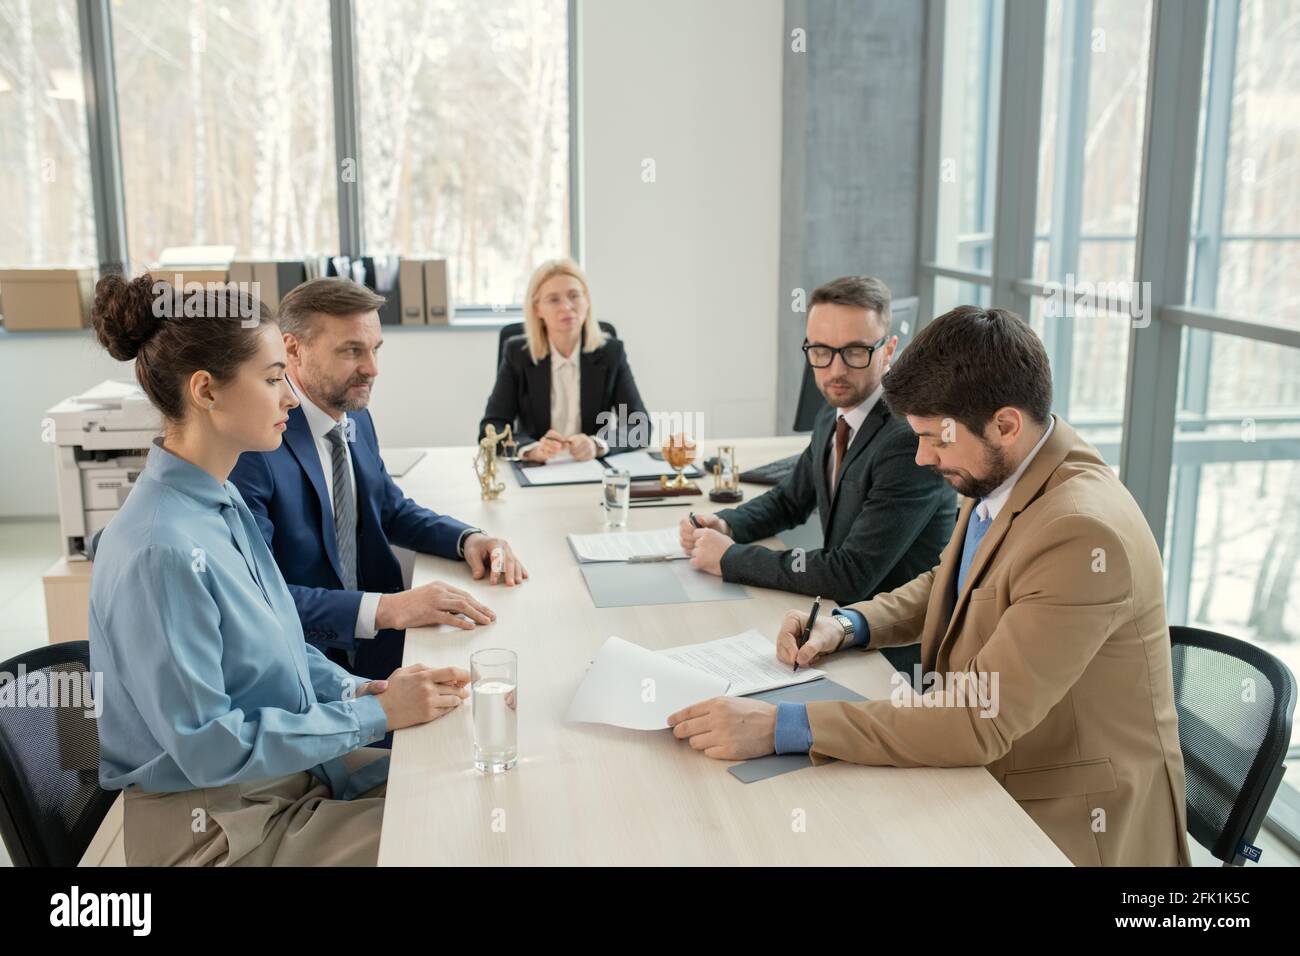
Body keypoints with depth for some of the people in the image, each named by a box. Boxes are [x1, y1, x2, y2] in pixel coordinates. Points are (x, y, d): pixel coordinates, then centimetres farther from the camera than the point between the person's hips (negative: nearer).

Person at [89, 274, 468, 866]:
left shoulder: (222, 501, 2)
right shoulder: (161, 550, -26)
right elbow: (208, 746, -23)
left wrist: (358, 689, -3)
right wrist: (377, 713, -20)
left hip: (288, 765, 8)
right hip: (216, 824, -8)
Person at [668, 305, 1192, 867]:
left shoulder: (1082, 532, -29)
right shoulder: (999, 475, -2)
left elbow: (981, 722, -30)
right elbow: (945, 585, 16)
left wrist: (781, 727, -31)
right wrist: (848, 625, -2)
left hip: (1067, 823, -7)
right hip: (986, 775, 7)